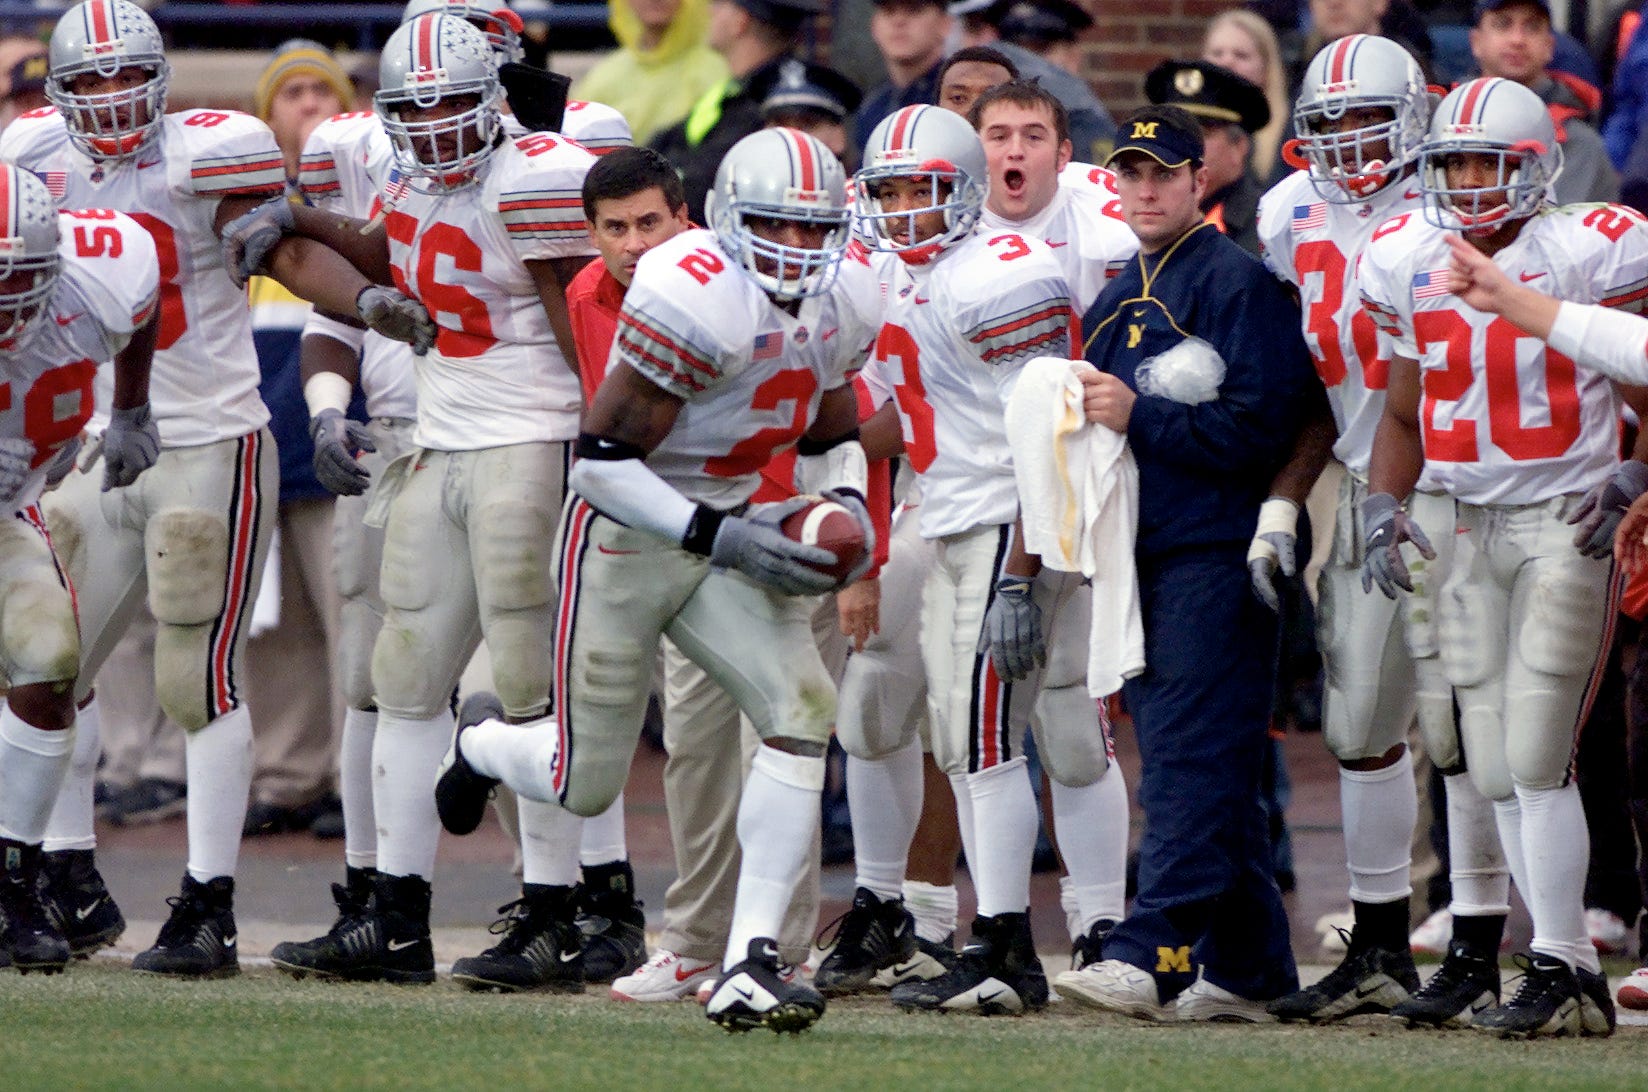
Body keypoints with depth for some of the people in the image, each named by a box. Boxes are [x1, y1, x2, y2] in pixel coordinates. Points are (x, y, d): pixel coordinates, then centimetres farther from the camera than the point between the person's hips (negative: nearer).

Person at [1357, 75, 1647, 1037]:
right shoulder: (1411, 266, 6)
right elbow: (1405, 413, 16)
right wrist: (1384, 504, 1)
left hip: (1570, 521, -6)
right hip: (1472, 529, 6)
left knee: (1536, 759, -12)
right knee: (1498, 774, 6)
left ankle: (1559, 973, -4)